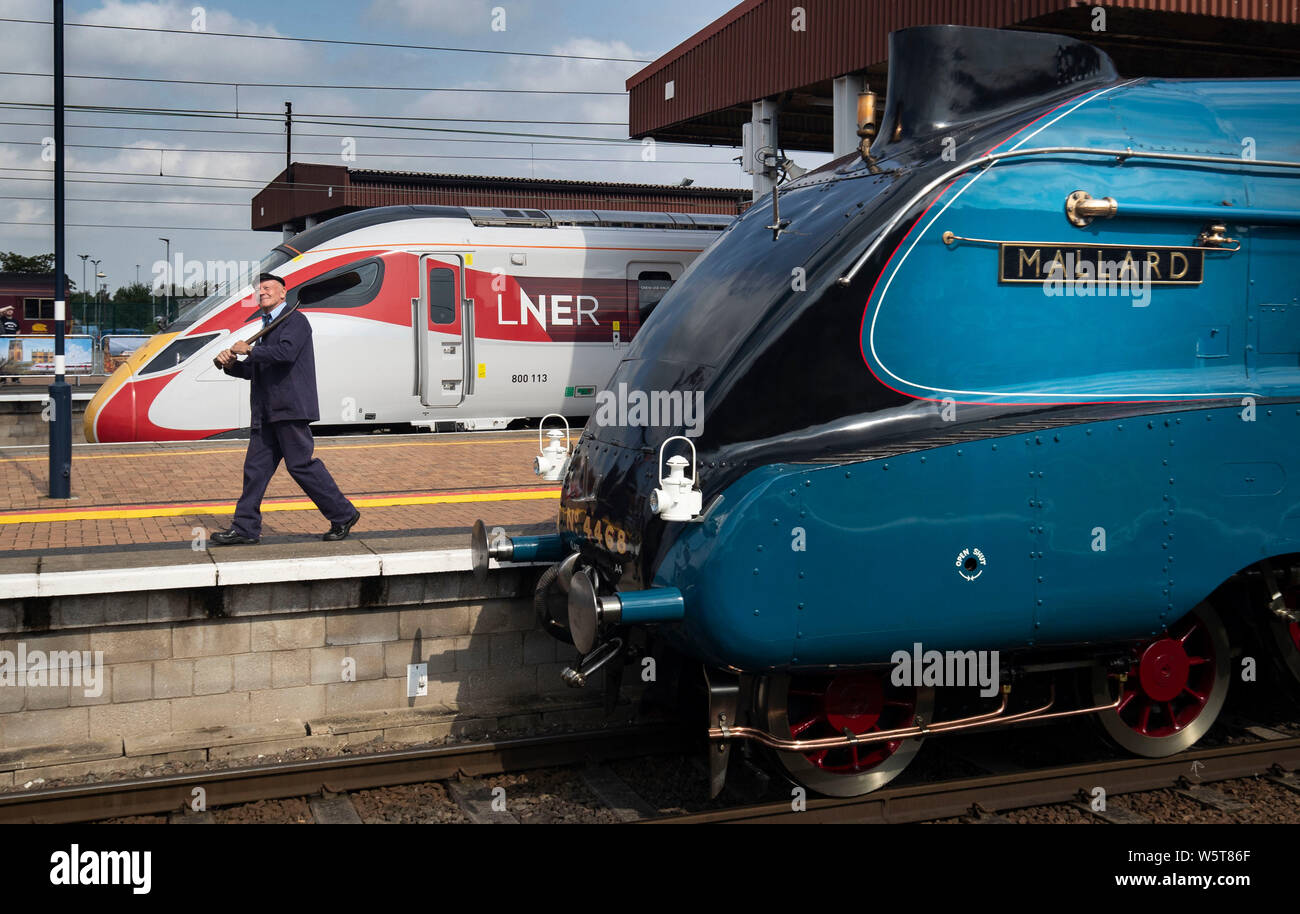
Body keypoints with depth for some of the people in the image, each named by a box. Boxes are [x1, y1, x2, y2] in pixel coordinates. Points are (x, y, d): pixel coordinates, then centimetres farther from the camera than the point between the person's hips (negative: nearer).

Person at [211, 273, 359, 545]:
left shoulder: (295, 320, -5)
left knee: (301, 465, -7)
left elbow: (285, 352, -23)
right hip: (268, 412, 9)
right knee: (256, 466, 6)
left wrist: (249, 349, -14)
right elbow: (253, 370, 24)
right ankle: (245, 529, 9)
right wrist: (231, 364, 5)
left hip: (291, 409, -9)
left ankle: (343, 515, 4)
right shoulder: (267, 326, 23)